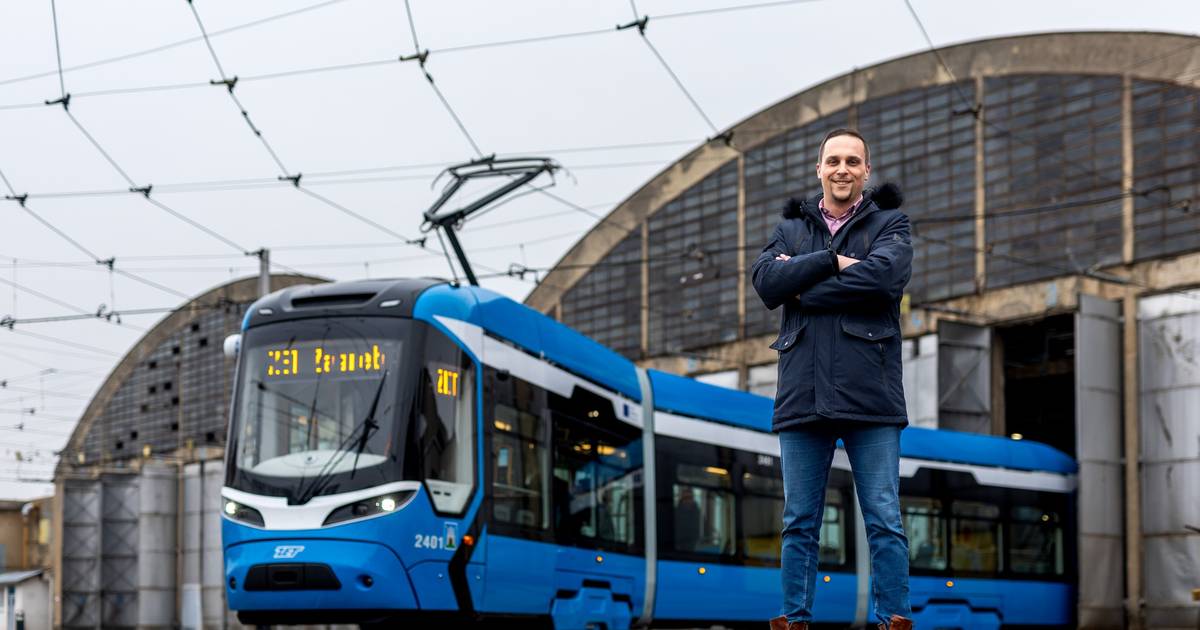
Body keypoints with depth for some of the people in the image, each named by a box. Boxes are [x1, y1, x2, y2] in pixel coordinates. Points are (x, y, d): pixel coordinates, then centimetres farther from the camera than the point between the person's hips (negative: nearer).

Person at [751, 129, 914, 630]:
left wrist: (803, 287, -6)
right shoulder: (791, 229, 19)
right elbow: (766, 281, -1)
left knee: (884, 520, -4)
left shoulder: (889, 225, 10)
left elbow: (885, 276, -12)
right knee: (798, 523, 5)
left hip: (869, 397, -3)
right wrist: (832, 261, -10)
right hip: (803, 396, 3)